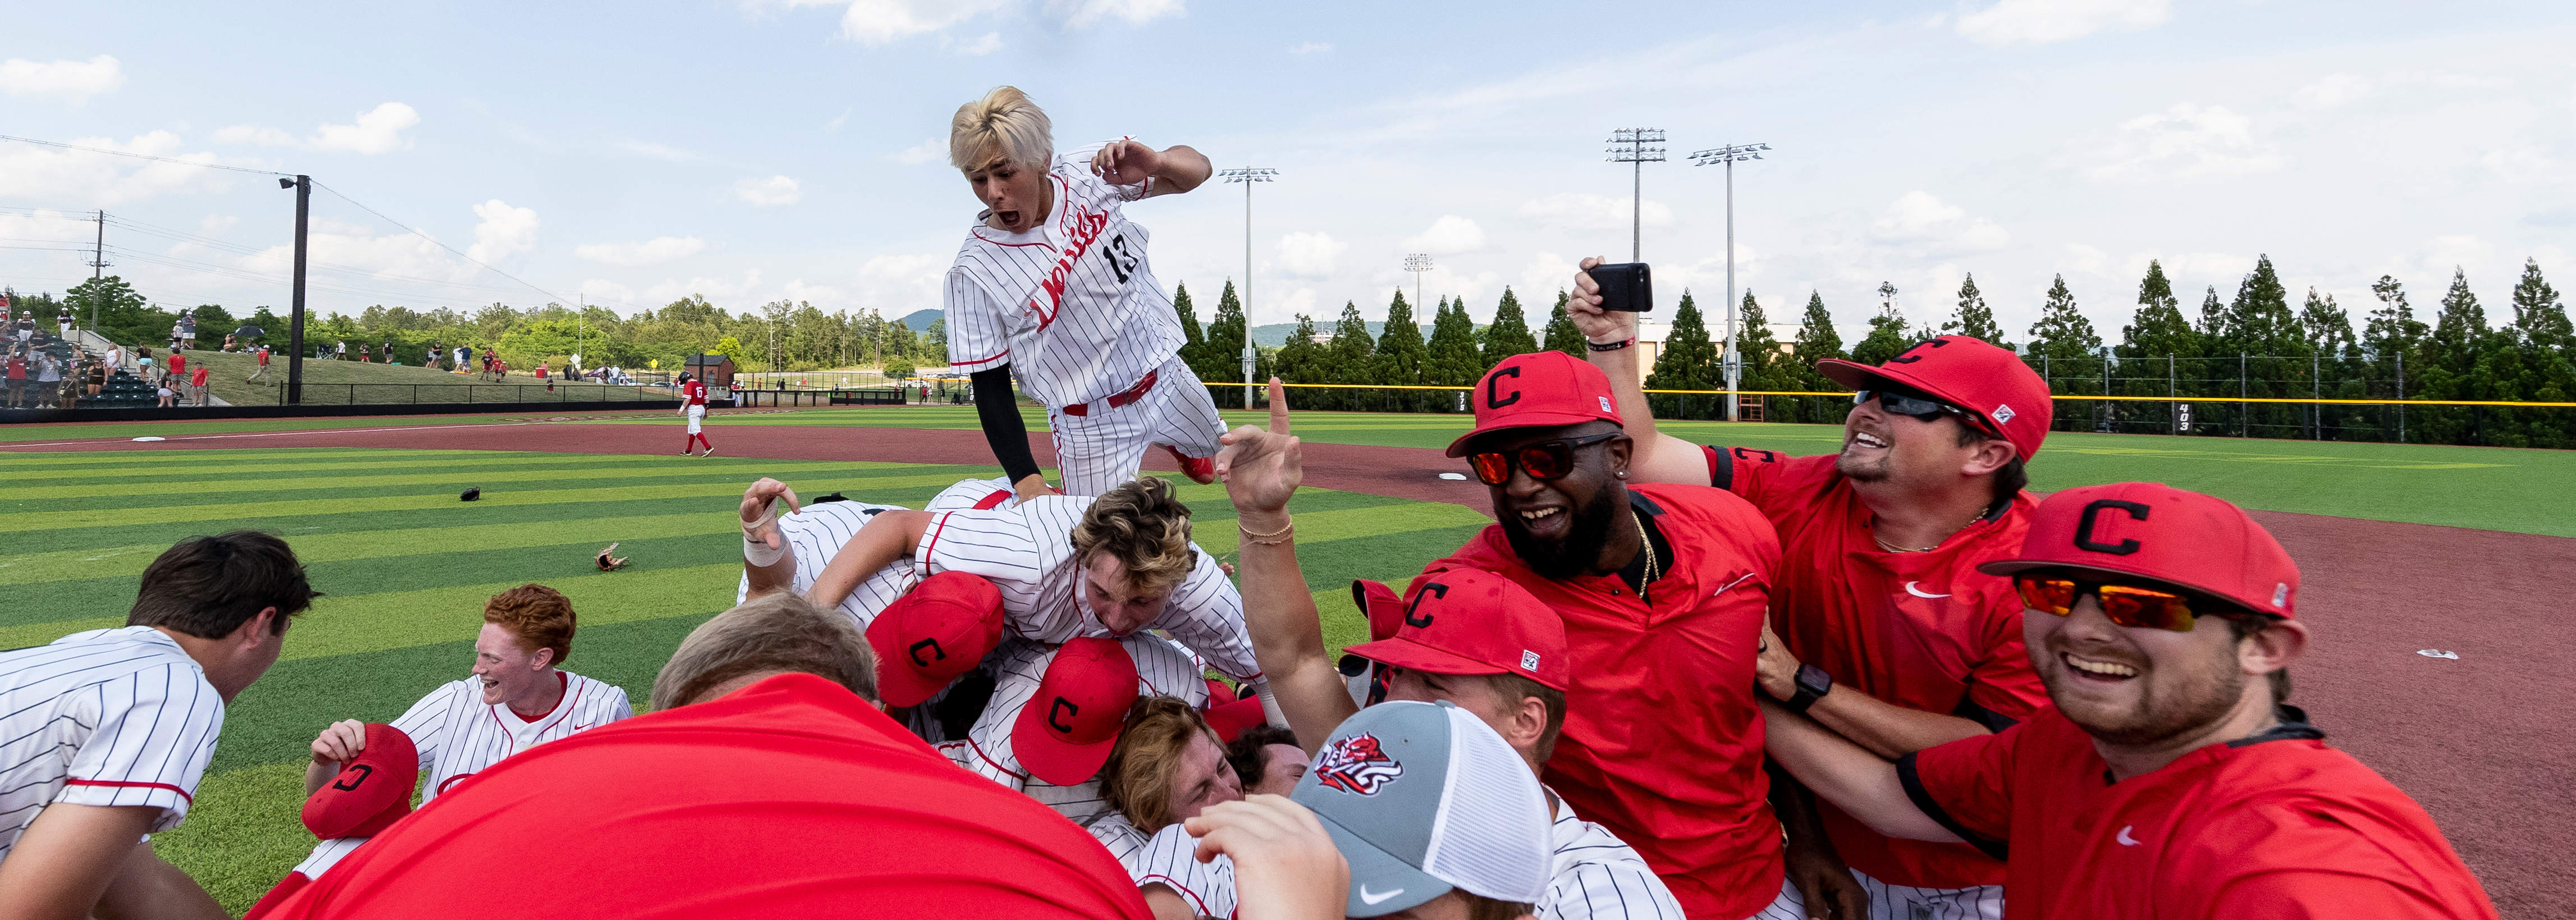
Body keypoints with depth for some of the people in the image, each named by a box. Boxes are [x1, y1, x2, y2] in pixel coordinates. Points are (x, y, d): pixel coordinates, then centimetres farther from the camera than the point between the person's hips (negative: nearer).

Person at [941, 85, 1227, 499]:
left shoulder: (1089, 174, -14)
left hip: (1168, 377, 4)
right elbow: (991, 388, -14)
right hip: (1090, 425, -3)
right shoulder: (973, 274, -20)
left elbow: (1198, 170, -9)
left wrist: (1157, 163, -34)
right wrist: (1027, 481, -28)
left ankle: (1174, 444, 60)